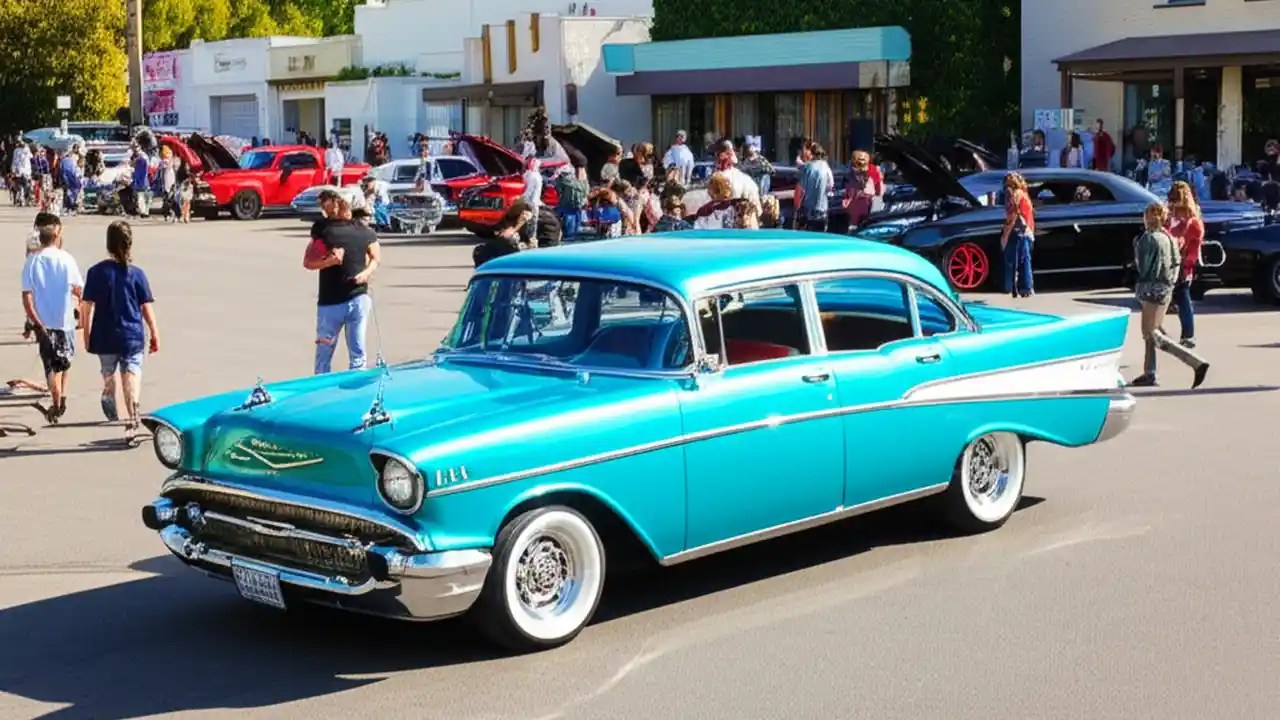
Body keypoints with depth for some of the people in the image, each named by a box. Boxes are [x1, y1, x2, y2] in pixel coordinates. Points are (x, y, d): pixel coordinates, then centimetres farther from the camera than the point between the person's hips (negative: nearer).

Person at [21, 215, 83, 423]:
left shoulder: (32, 262, -4)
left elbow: (27, 296, -9)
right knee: (65, 360, 20)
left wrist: (35, 322, -5)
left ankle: (56, 405, 5)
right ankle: (62, 398, 22)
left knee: (51, 365, 8)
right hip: (65, 320, -1)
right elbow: (79, 290, -5)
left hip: (43, 322, 1)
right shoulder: (66, 259, -8)